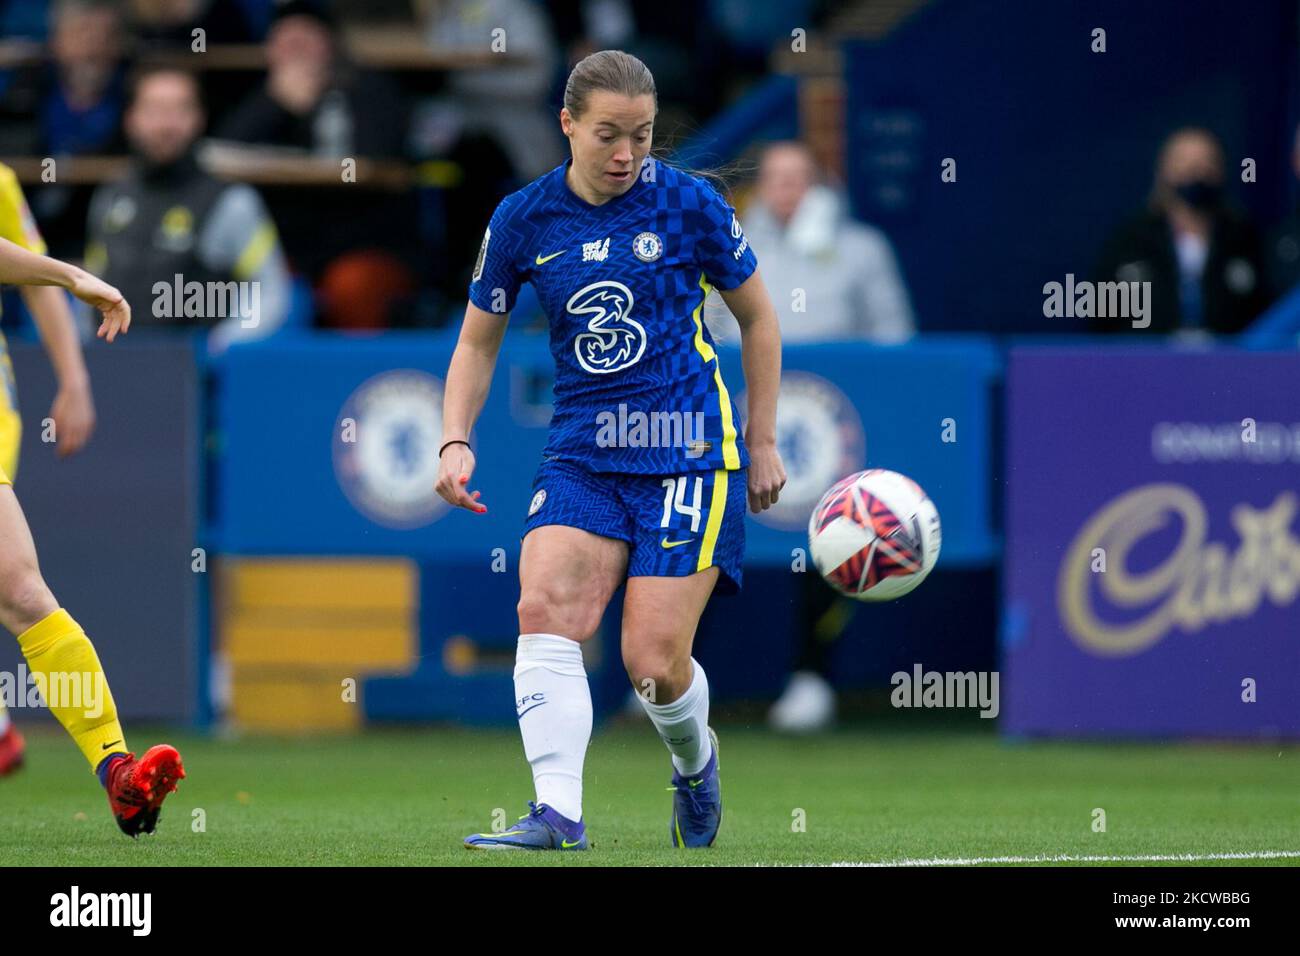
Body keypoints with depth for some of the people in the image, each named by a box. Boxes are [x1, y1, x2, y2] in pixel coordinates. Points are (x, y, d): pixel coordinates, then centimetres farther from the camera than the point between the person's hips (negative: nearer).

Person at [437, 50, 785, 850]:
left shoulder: (688, 204, -4)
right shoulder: (525, 219, 2)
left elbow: (757, 316, 8)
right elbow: (478, 341, 13)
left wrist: (763, 441, 9)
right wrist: (456, 441, -1)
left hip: (689, 453, -3)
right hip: (582, 450, 3)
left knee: (654, 662, -9)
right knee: (545, 609, -22)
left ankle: (695, 761, 25)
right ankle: (558, 814, -26)